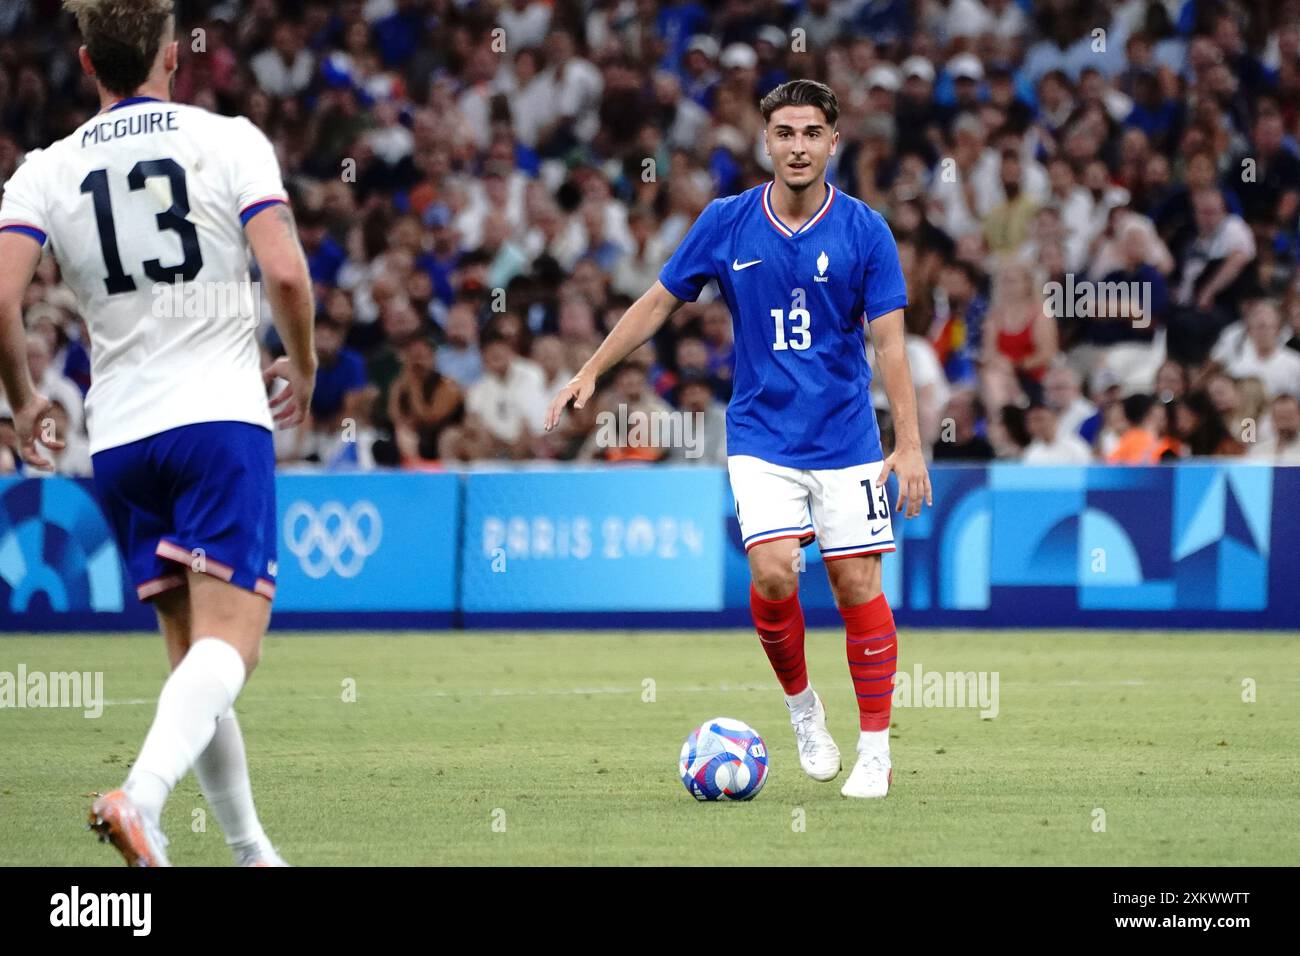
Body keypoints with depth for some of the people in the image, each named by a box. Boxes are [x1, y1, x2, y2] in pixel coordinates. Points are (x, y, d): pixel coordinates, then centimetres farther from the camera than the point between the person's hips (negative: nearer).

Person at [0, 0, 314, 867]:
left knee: (193, 653, 15)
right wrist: (303, 365, 8)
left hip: (120, 436, 4)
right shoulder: (229, 140, -1)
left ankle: (250, 849, 18)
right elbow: (286, 273, -11)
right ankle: (142, 797, -35)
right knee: (229, 642, -10)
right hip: (221, 414, -4)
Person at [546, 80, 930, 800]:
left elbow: (889, 342, -6)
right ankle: (802, 706, 10)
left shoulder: (863, 230, -6)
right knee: (773, 573, -17)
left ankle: (875, 749, 9)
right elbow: (659, 302, 9)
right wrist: (589, 375, 8)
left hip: (845, 438, 0)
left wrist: (909, 445, -12)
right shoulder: (725, 223, -2)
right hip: (761, 436, 0)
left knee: (857, 585, -3)